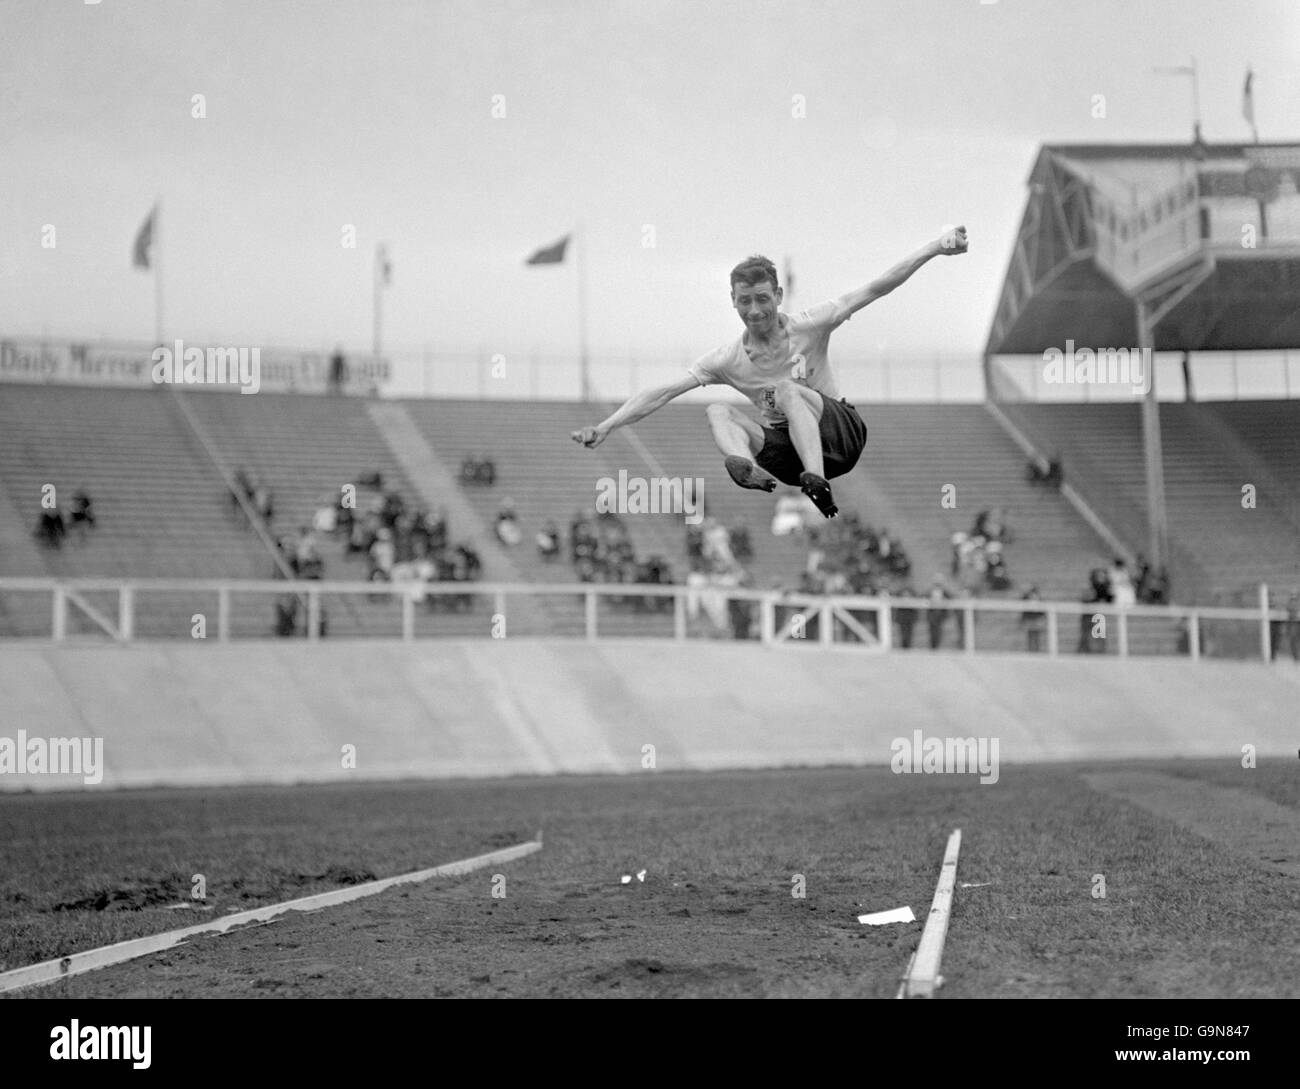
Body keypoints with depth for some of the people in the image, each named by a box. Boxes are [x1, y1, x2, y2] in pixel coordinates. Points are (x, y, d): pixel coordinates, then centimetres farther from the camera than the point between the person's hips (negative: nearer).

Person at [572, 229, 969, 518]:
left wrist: (935, 248, -14)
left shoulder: (808, 328, -8)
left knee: (787, 389, -29)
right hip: (783, 449, 3)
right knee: (717, 410, -20)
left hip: (841, 436, -3)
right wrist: (604, 427, -18)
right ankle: (750, 472, -54)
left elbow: (872, 291, -10)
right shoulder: (728, 359, -4)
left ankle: (817, 481, -49)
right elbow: (662, 393, -8)